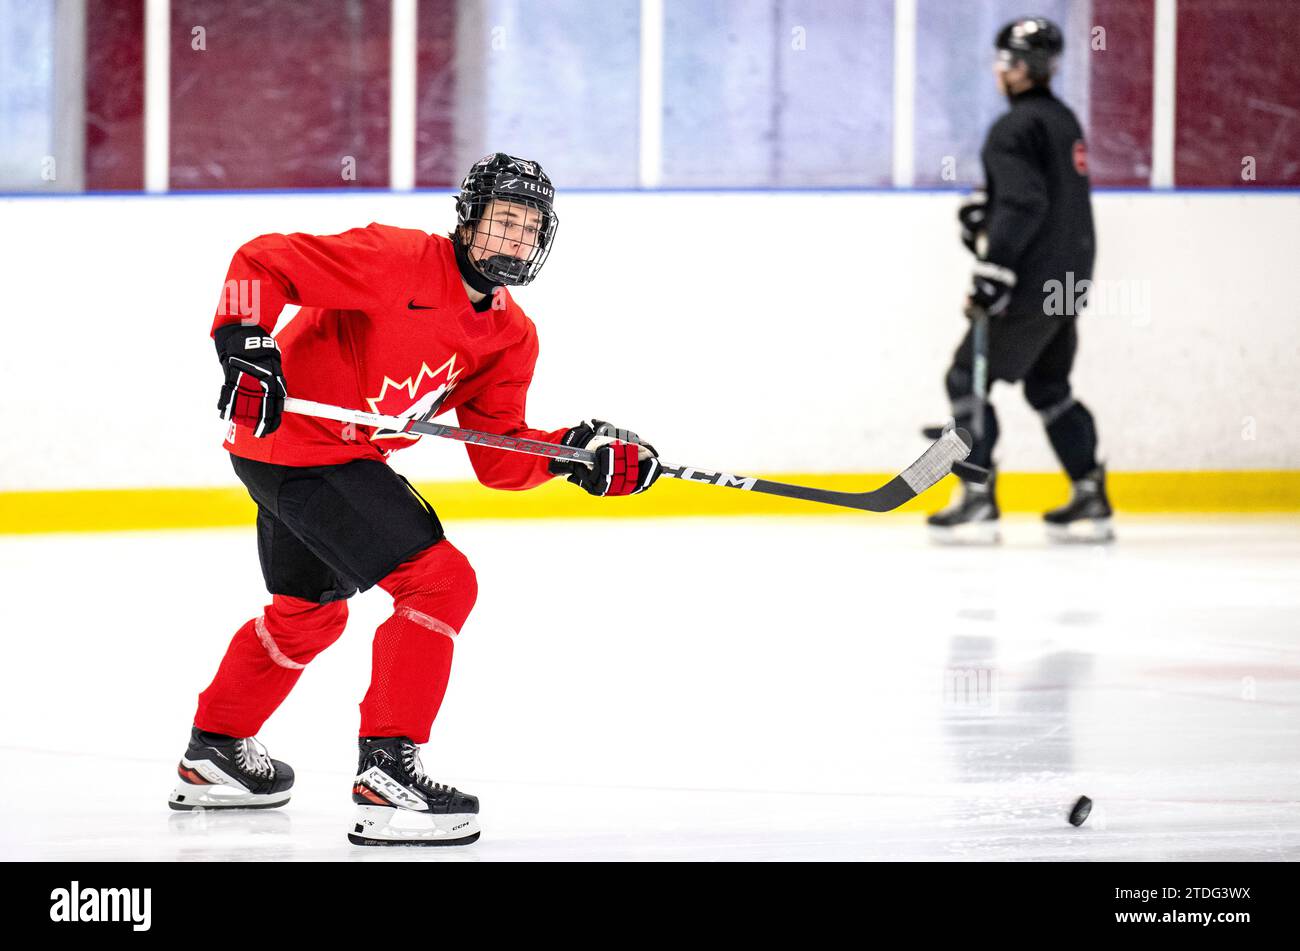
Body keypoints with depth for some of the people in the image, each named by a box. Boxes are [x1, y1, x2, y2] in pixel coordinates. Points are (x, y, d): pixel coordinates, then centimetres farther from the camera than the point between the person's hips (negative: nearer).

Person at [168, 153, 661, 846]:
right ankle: (387, 771, -17)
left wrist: (574, 452, -14)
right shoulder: (398, 261, -19)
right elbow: (261, 262, -19)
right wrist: (246, 346, -31)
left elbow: (496, 456, 2)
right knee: (440, 581, -16)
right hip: (293, 438, -10)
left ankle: (215, 752, 48)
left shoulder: (511, 338, 4)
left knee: (310, 611, 29)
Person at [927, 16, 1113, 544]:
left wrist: (993, 270, -25)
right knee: (1049, 387, 19)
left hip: (1032, 284, -9)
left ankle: (978, 502, -9)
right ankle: (1090, 500, 15)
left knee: (968, 378, -4)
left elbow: (1022, 206, -24)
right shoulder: (1063, 120, 15)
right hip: (1069, 280, 9)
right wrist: (983, 206, 13)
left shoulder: (1015, 129, -15)